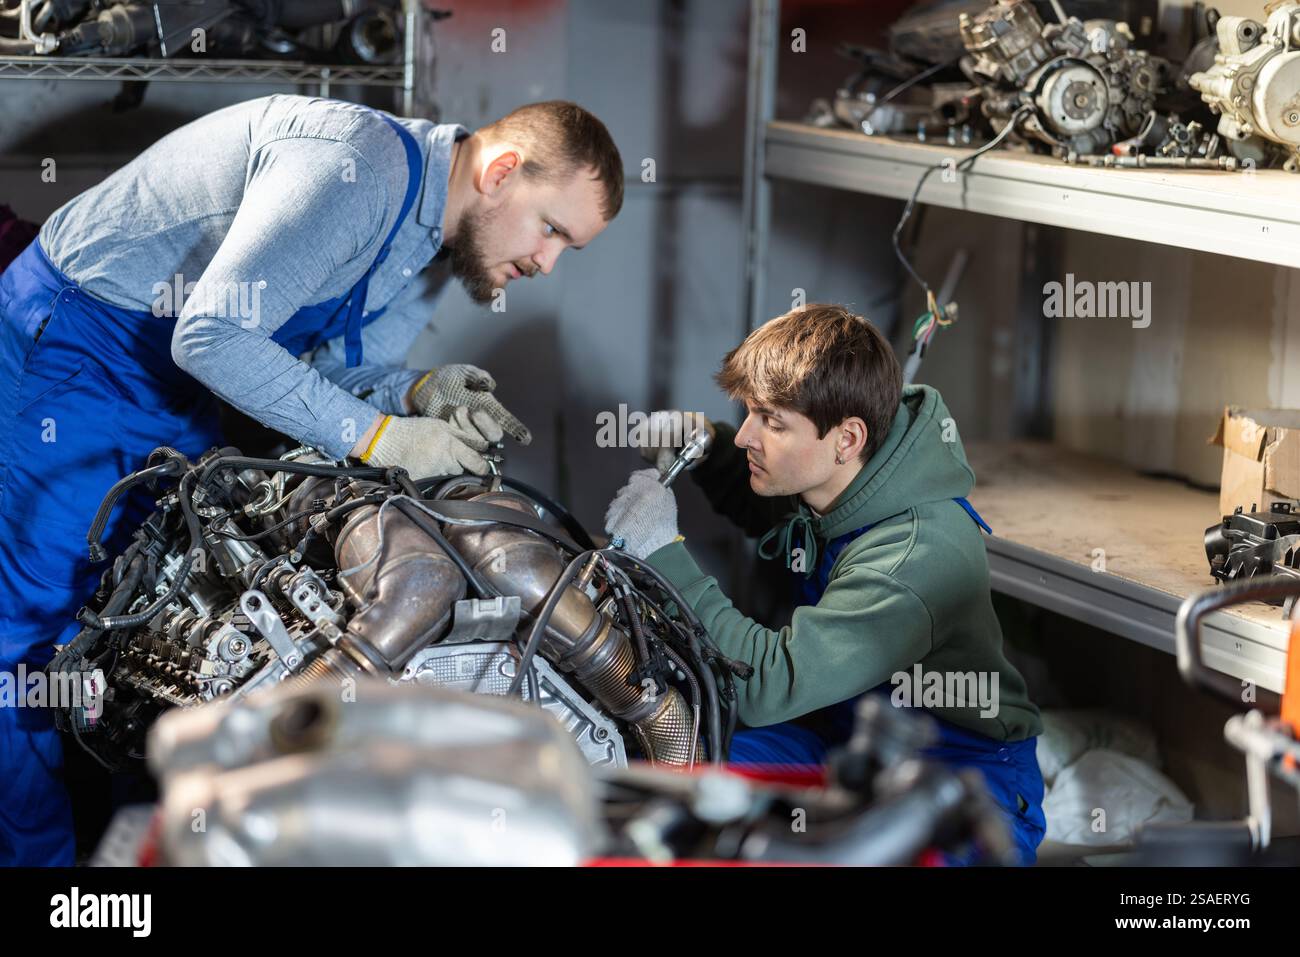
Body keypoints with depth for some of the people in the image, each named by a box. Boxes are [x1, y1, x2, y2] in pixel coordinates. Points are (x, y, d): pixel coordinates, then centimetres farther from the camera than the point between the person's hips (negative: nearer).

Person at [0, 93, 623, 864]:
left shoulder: (423, 224, 4)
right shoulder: (354, 165, -28)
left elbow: (324, 372, 6)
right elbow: (213, 336, -32)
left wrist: (417, 394, -15)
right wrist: (380, 436, -29)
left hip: (170, 374, 9)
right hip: (69, 341, -9)